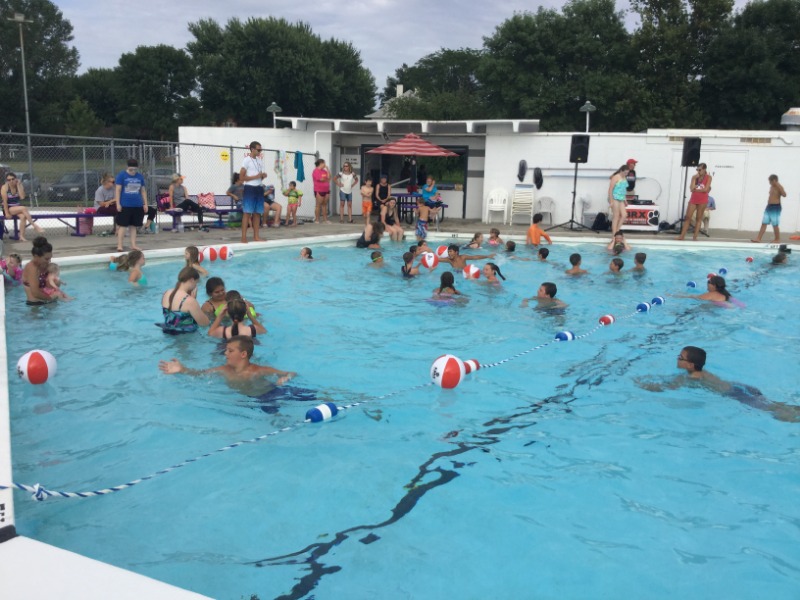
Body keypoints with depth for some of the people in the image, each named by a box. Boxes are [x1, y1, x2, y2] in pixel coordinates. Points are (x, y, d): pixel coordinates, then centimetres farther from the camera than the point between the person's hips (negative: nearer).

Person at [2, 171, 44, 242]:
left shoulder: (19, 186, 1)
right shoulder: (5, 187, -9)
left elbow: (22, 197, -15)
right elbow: (5, 201, -12)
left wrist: (18, 185, -16)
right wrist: (7, 213, -18)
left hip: (18, 208, 4)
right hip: (8, 209, -4)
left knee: (23, 216, -30)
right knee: (24, 208, -31)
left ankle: (22, 236, -32)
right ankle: (35, 226, -31)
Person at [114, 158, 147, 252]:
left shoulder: (140, 176, 10)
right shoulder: (122, 175, -2)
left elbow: (143, 191, 15)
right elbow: (117, 190, -4)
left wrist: (145, 203, 12)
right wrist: (118, 203, -10)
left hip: (137, 205, 4)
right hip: (125, 205, -4)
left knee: (133, 226, 9)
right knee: (122, 225, -3)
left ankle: (133, 245, 15)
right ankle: (119, 246, 0)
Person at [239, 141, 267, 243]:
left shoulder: (260, 161, 15)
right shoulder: (247, 160, -7)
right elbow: (241, 177, -12)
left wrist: (263, 176, 0)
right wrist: (256, 176, -15)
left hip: (259, 188, 7)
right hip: (249, 188, -7)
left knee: (257, 213, 8)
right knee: (247, 213, -8)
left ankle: (256, 236, 13)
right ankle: (244, 237, -7)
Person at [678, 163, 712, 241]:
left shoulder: (708, 177, -4)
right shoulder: (694, 177, 4)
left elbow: (706, 189, -14)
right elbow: (692, 188, -8)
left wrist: (696, 189, -8)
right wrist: (695, 178, -13)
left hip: (703, 200, -3)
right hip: (693, 199, 3)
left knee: (699, 218, 2)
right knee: (688, 217, -1)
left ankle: (695, 237, 4)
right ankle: (682, 235, 0)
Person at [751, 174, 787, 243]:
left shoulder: (779, 187, -11)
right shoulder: (771, 187, 13)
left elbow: (784, 195, -28)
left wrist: (778, 186, -28)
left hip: (776, 207, -8)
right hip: (769, 207, 8)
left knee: (775, 224, -2)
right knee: (764, 223, 2)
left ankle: (777, 239, 9)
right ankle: (758, 239, 0)